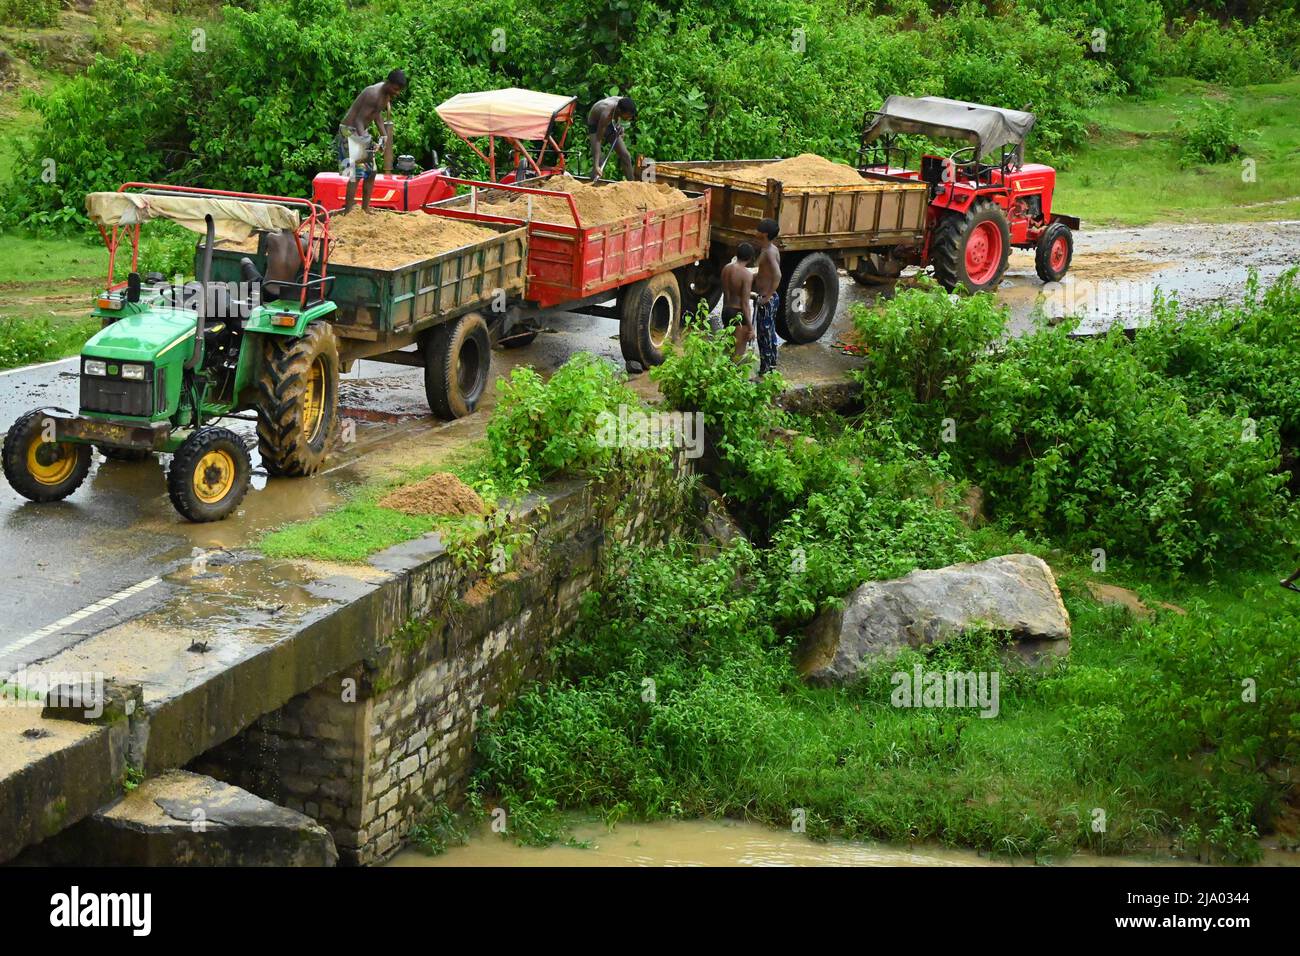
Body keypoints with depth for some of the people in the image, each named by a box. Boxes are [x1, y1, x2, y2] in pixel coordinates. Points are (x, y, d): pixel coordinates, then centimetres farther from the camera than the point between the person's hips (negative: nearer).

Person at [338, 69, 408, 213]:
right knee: (356, 174, -15)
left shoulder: (387, 94, 3)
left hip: (363, 131, 10)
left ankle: (365, 209, 20)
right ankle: (347, 213, -14)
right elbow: (359, 120, -28)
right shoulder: (374, 94, -26)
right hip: (351, 131, -10)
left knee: (371, 172, 12)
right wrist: (363, 140, -40)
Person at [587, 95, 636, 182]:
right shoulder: (606, 115, -41)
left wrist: (619, 124, -7)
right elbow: (598, 140, -41)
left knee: (625, 156, 1)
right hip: (595, 126, -6)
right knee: (597, 160, -24)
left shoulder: (622, 101, -23)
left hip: (610, 124, 6)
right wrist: (596, 166, -49)